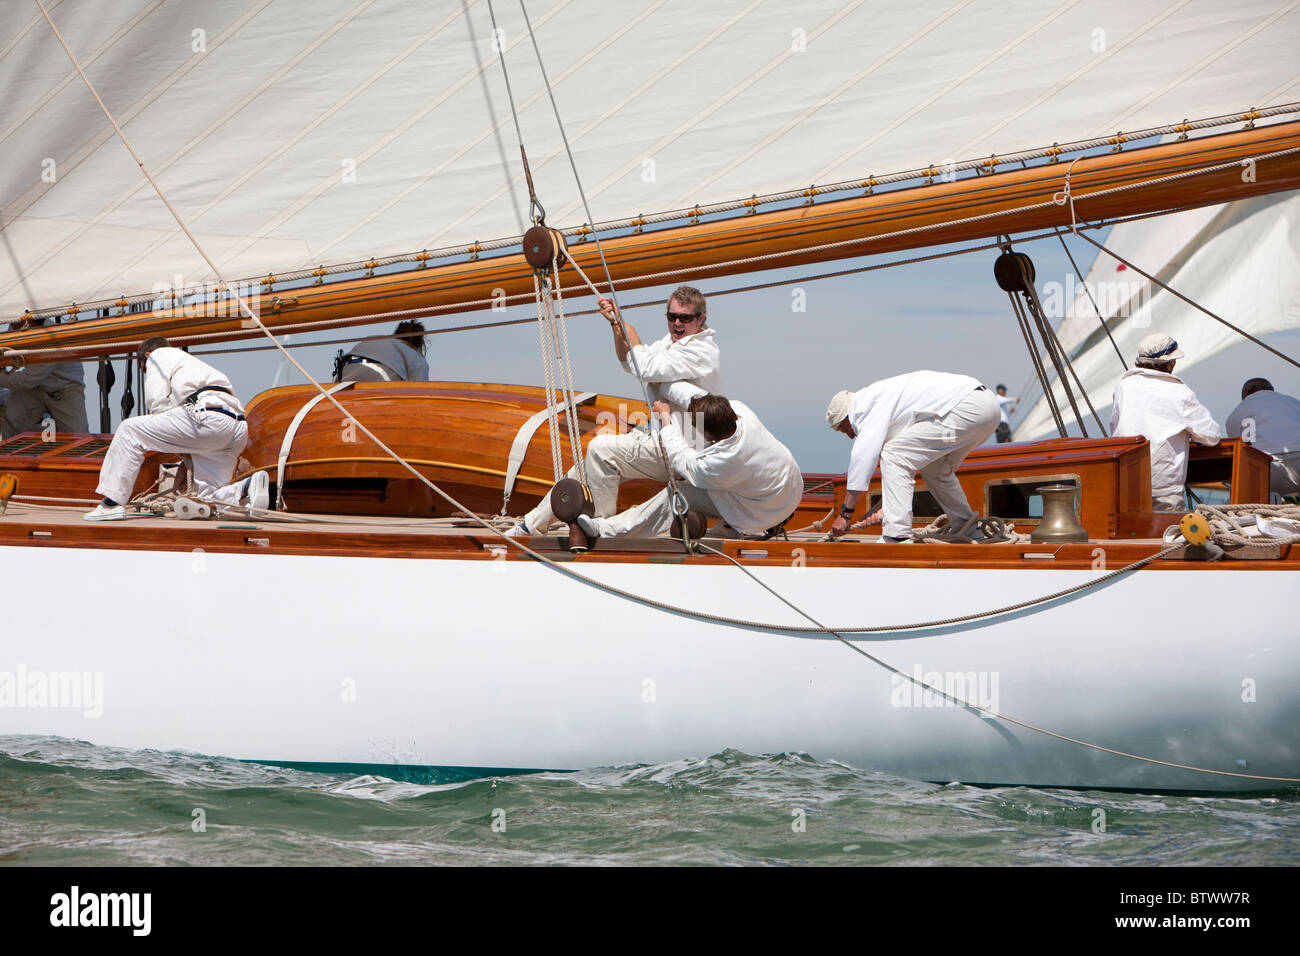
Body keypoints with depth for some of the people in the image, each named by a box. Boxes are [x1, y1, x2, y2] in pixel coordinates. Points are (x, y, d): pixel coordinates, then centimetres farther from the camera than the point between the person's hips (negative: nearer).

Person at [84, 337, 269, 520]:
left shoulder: (159, 355, 19)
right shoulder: (190, 361, 43)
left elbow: (156, 401, 5)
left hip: (209, 418, -8)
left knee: (130, 431, 4)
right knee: (209, 498, 9)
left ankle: (113, 502, -1)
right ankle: (247, 488, -20)